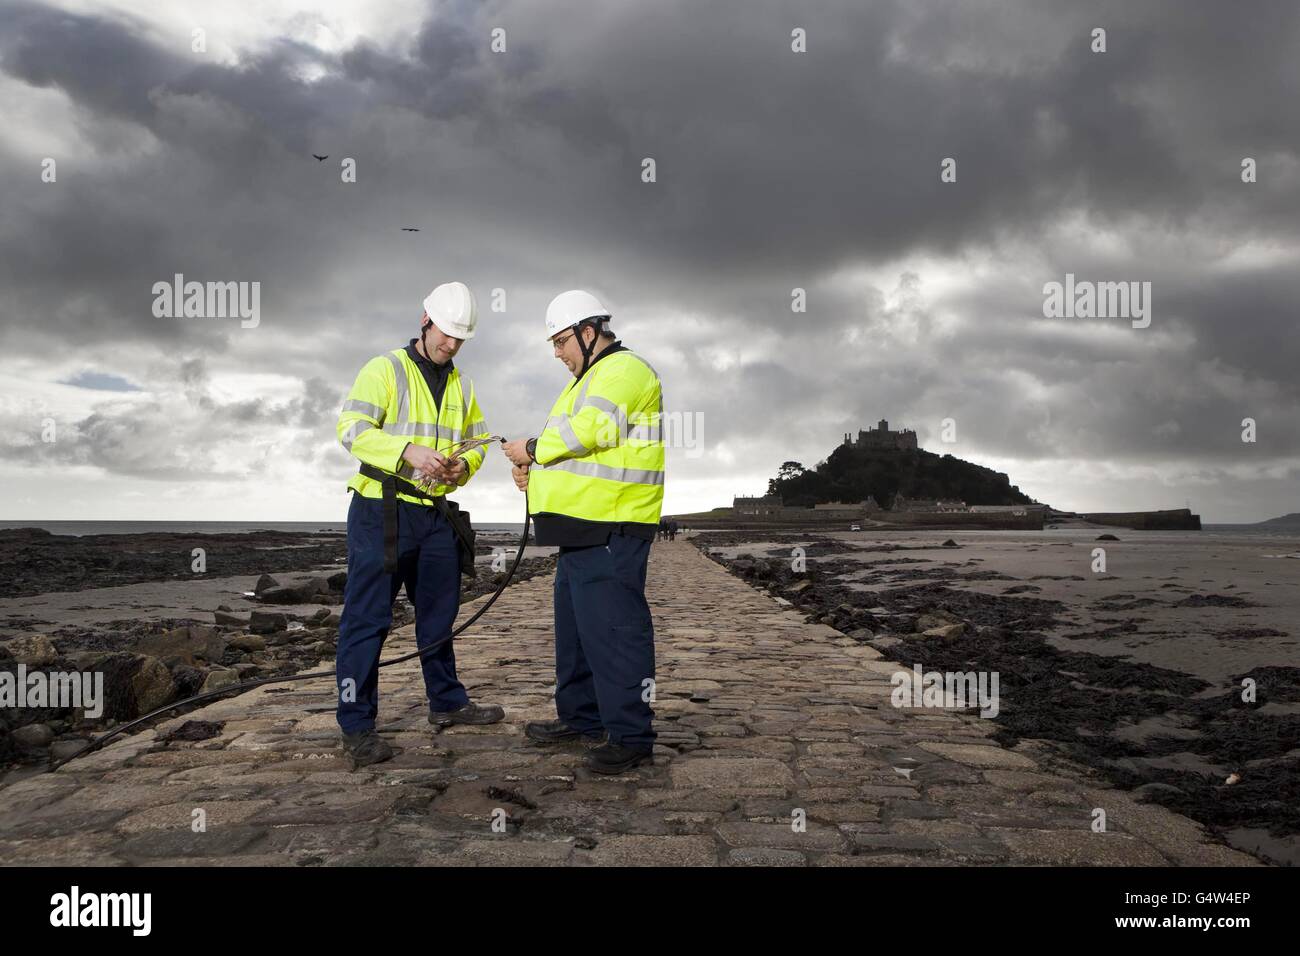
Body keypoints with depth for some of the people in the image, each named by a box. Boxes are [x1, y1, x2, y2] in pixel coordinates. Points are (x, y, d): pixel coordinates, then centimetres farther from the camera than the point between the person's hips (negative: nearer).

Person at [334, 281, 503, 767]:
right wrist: (408, 451, -29)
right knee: (368, 617, -5)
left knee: (439, 613, 17)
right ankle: (357, 724, 2)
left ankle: (447, 701, 31)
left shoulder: (461, 385, 17)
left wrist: (463, 465, -5)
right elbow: (352, 428, -15)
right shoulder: (385, 369, -5)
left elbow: (477, 441, 18)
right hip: (381, 511, -7)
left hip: (435, 514, 7)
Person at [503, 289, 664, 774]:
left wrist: (534, 448, -8)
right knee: (575, 623, 17)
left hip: (610, 532, -11)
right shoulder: (589, 378, 25)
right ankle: (581, 716, 29)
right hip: (582, 527, 11)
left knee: (614, 629, -9)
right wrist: (535, 465, 9)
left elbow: (589, 431, -22)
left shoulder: (623, 370, -9)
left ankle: (631, 736, -3)